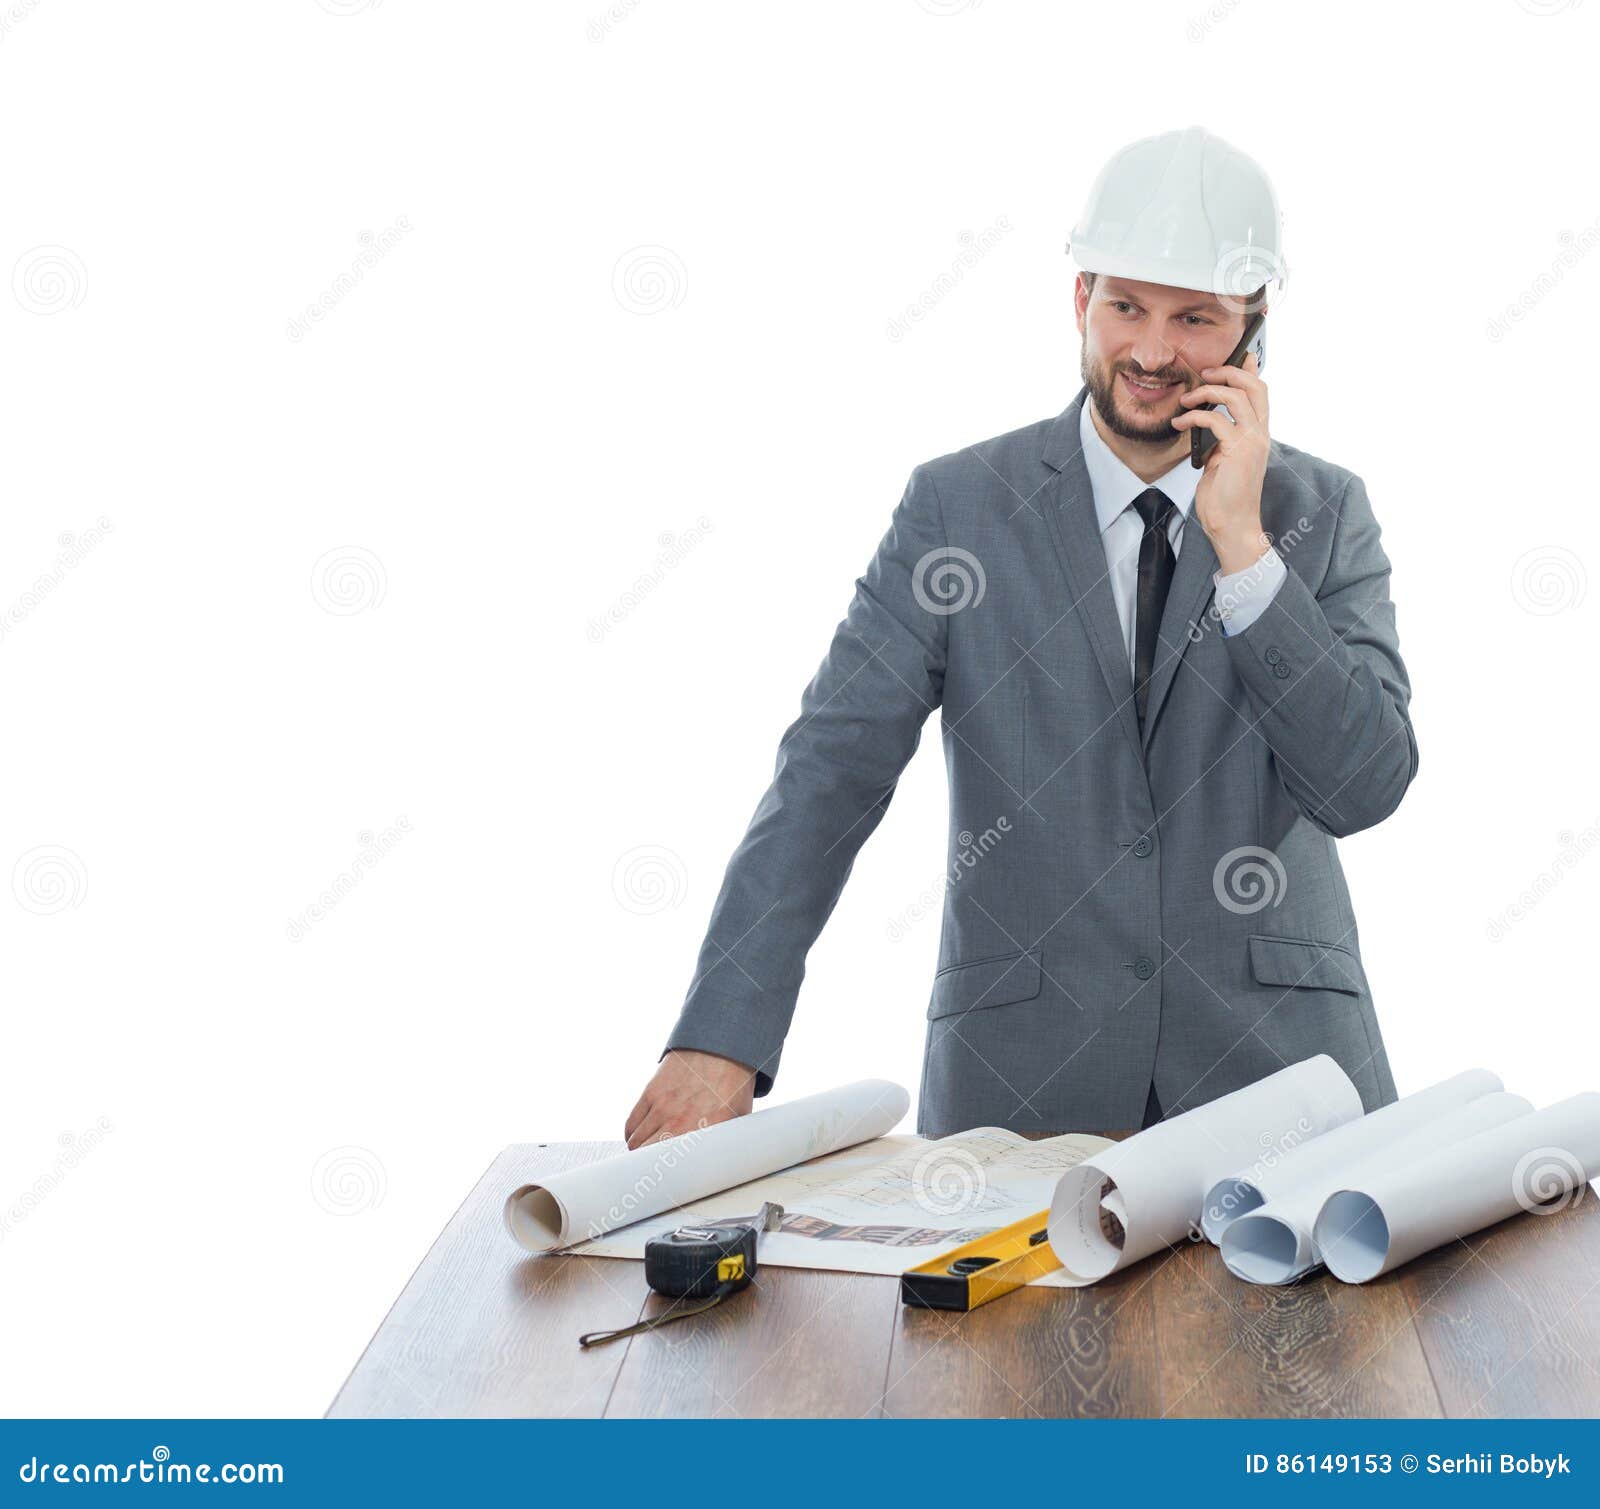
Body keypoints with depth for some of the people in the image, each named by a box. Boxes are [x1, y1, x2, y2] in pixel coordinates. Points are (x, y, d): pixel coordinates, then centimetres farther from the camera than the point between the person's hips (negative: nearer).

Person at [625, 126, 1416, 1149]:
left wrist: (1242, 543, -13)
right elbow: (832, 767, -7)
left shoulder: (1325, 512, 6)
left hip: (1276, 1065, 1)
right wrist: (722, 1040, -17)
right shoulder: (959, 507, 1)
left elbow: (1369, 785, -5)